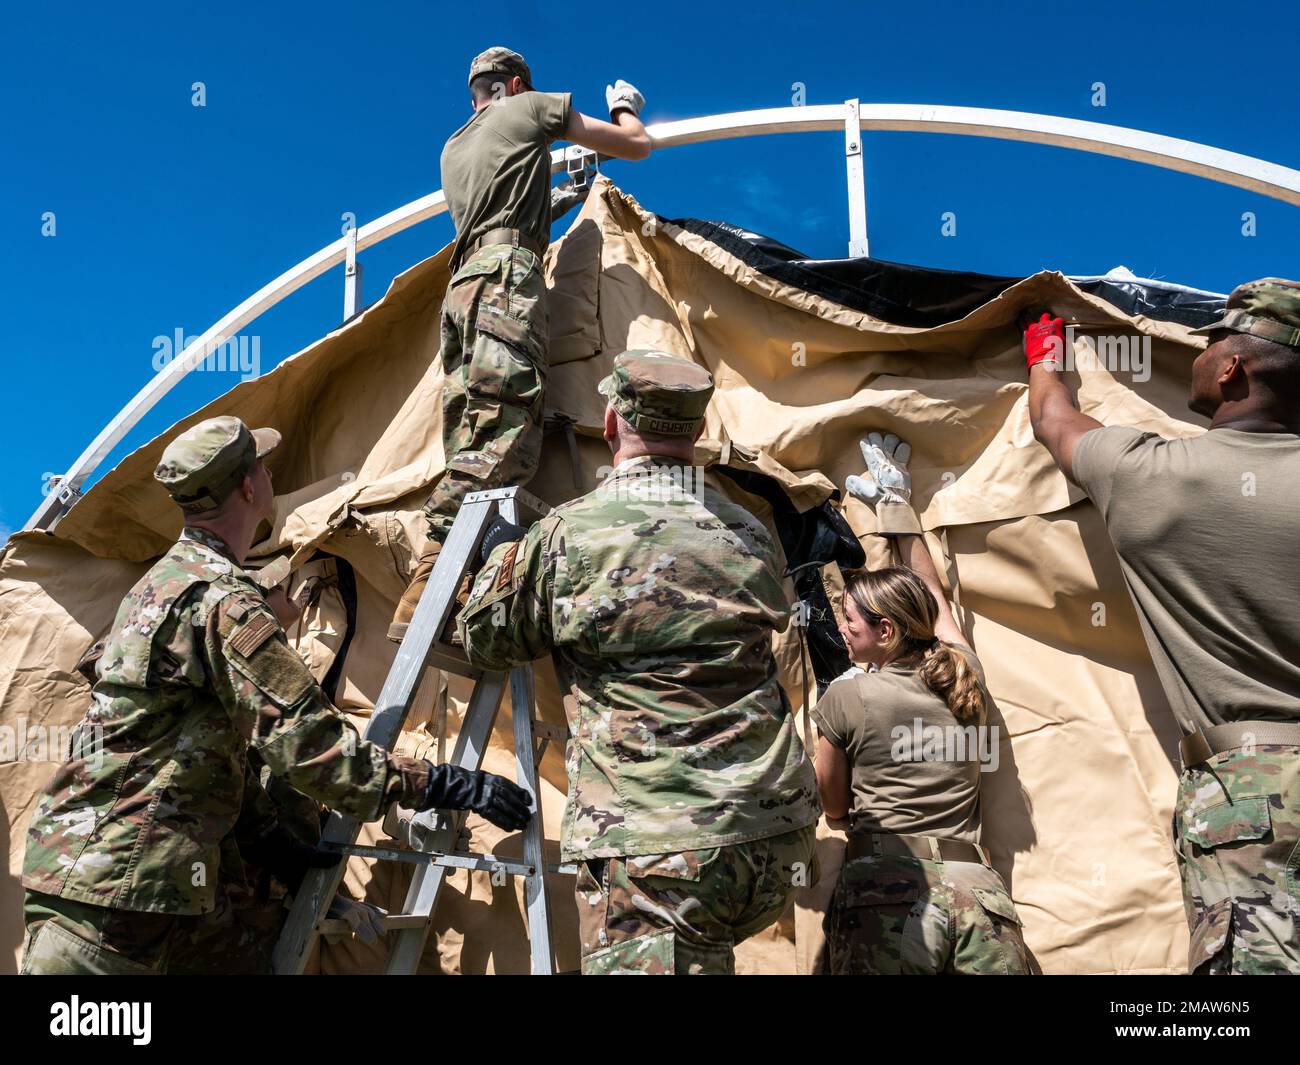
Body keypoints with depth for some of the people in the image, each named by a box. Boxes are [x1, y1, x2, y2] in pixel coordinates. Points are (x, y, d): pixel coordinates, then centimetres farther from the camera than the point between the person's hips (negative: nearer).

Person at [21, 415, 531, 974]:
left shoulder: (162, 582, 15)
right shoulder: (219, 599, -18)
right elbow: (309, 743, -22)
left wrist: (268, 833, 17)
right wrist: (450, 785, -16)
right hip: (116, 887, -10)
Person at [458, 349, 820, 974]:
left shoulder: (566, 537, -5)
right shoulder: (752, 537, 8)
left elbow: (483, 642, 11)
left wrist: (503, 553, 30)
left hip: (653, 854, -5)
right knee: (703, 944, 28)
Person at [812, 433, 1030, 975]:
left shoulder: (845, 697, -2)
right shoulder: (965, 678, 9)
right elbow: (930, 592, 25)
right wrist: (897, 502, 35)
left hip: (886, 897, -4)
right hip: (979, 893, 4)